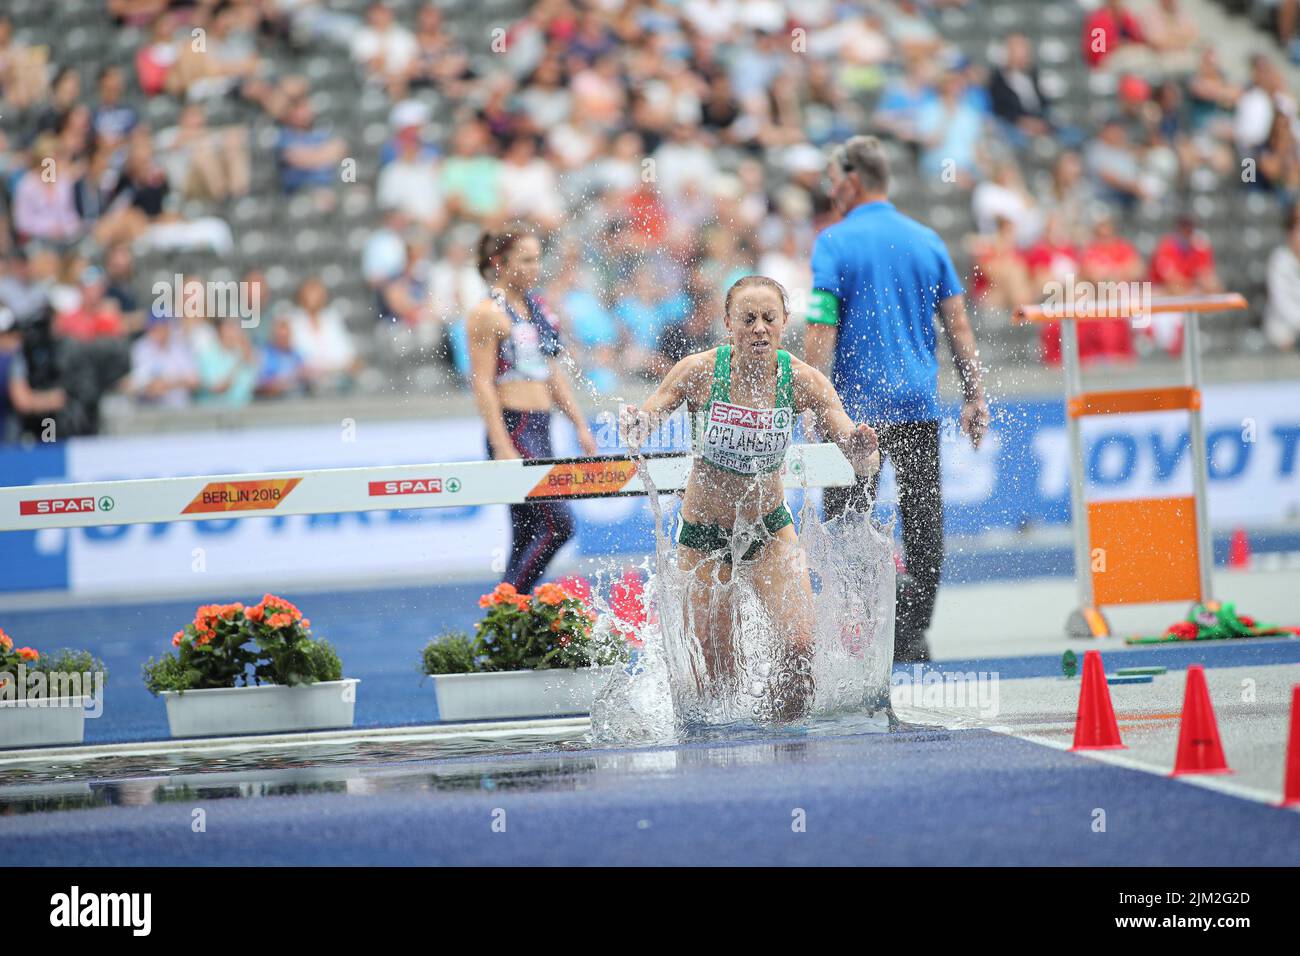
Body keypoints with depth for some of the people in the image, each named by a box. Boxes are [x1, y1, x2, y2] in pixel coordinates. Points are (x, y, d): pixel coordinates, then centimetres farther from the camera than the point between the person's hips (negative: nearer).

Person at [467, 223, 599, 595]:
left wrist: (581, 425, 18)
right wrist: (502, 448, -19)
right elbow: (482, 384, -13)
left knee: (528, 536, 7)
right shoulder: (488, 313, -9)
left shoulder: (536, 307, 16)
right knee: (558, 523, -16)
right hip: (512, 428, -8)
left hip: (541, 427, 8)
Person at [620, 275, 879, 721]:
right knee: (716, 666, 0)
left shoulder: (801, 379, -16)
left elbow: (862, 462, -19)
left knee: (802, 643, -17)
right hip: (703, 533, -1)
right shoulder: (698, 372, -18)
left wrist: (862, 450, -43)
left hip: (770, 528, 1)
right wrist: (635, 428, -39)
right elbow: (637, 430, -15)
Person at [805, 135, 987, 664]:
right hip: (919, 404, 4)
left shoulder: (834, 242, -5)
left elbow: (821, 329, -12)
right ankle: (912, 633, 6)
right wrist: (974, 398, 11)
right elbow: (958, 325, 7)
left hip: (857, 403, -4)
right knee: (923, 522, 7)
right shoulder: (927, 240, 8)